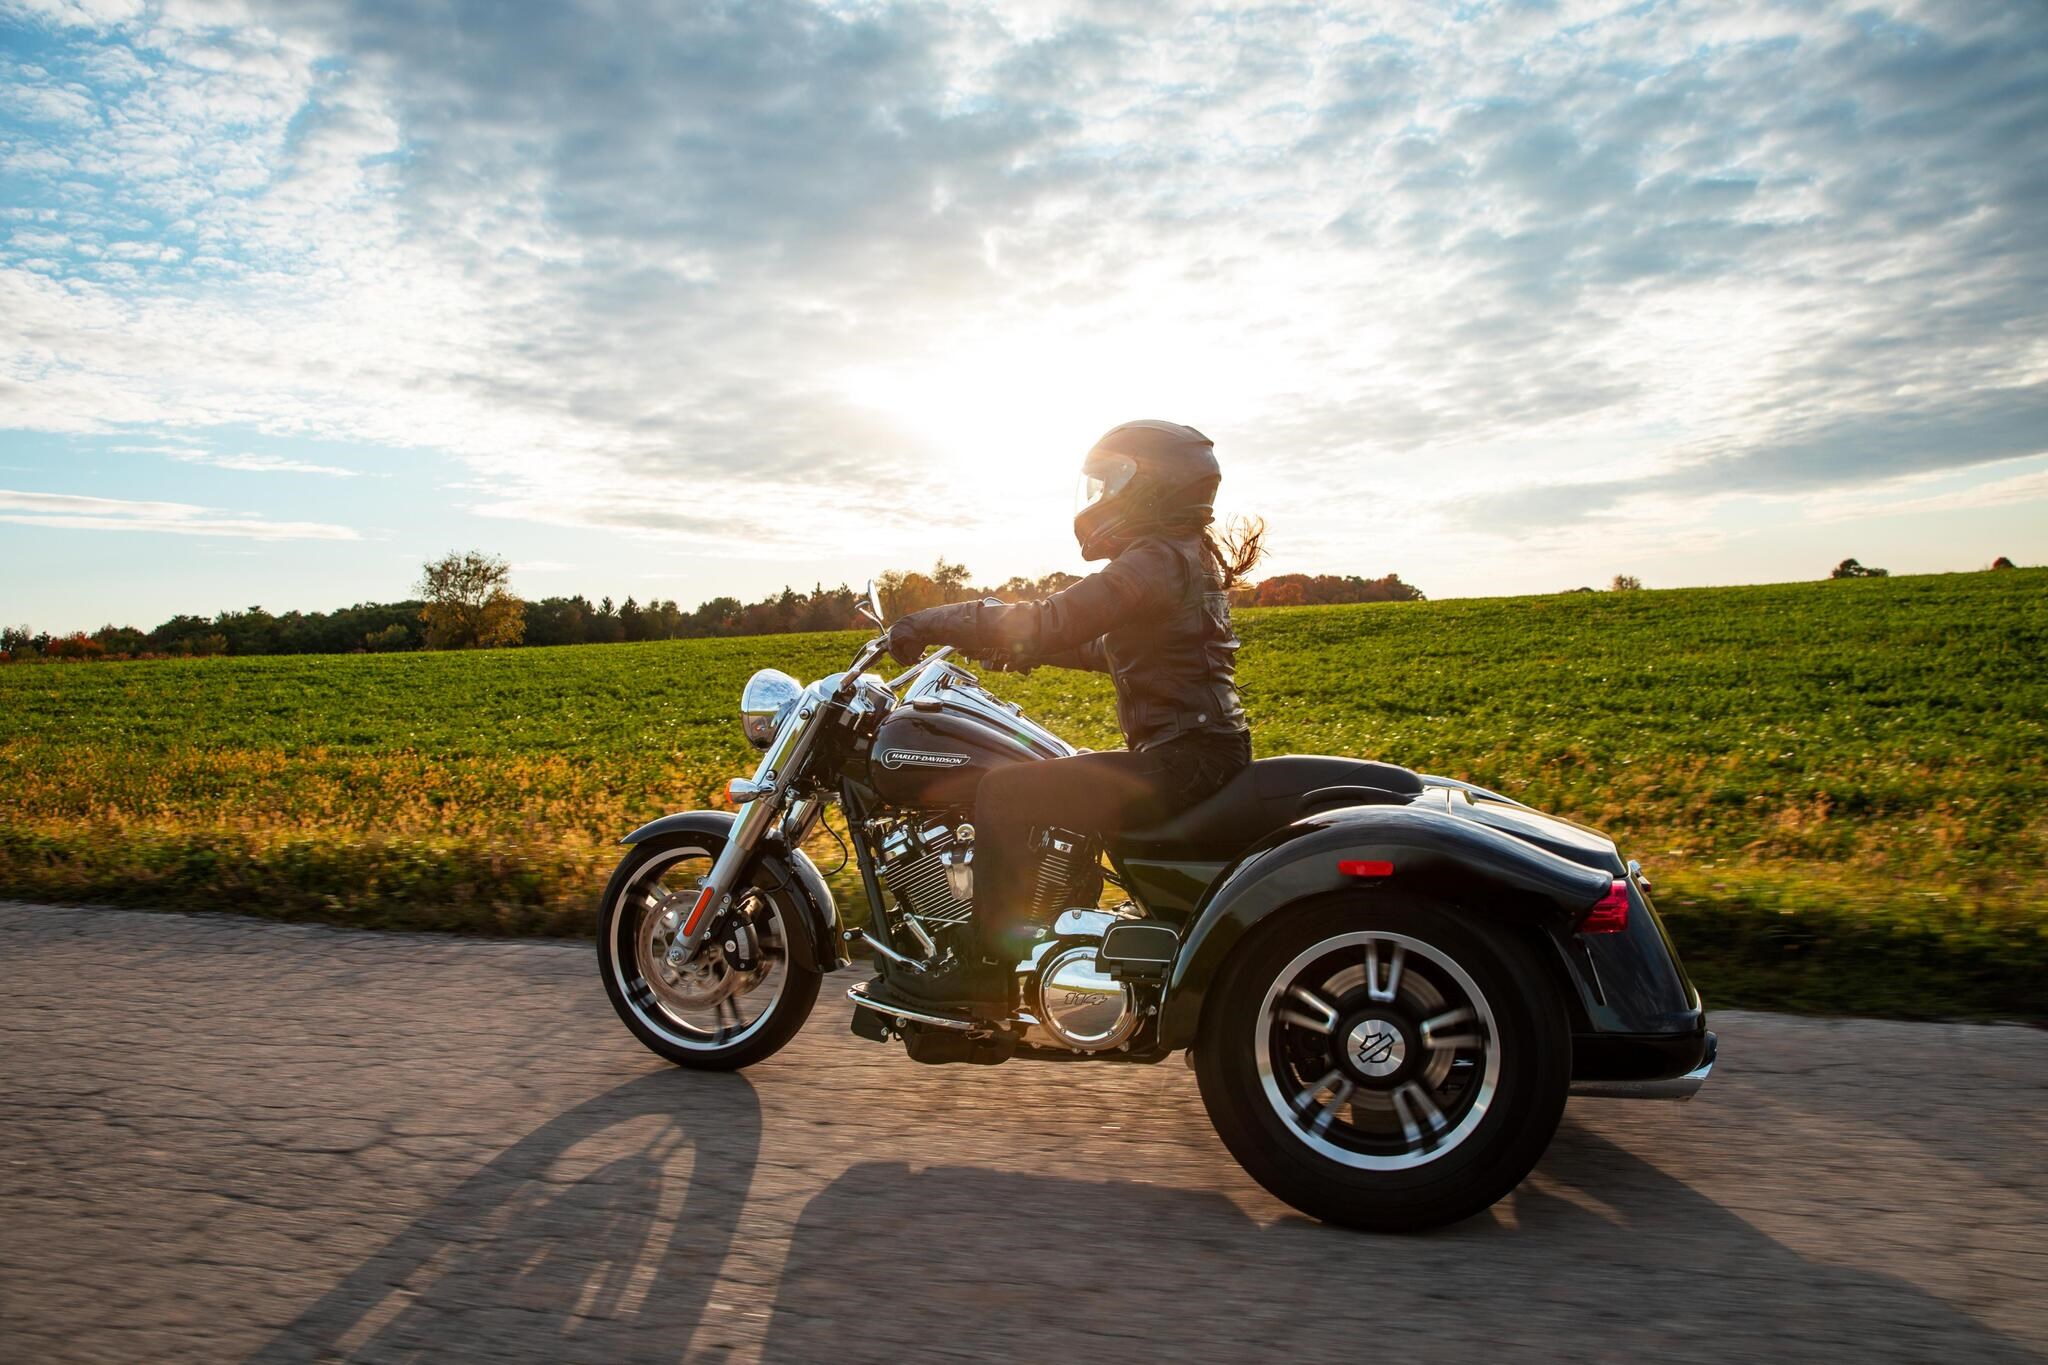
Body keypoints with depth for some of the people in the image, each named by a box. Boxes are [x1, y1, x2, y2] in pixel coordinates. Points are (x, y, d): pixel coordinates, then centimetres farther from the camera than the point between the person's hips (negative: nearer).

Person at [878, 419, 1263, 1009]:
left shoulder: (1157, 559, -15)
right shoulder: (1192, 556, 17)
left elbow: (1051, 622, -23)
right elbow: (1108, 648, 26)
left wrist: (934, 623, -16)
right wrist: (1020, 646, 22)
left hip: (1183, 761, -11)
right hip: (1209, 753, 11)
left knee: (1004, 795, -12)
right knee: (1056, 778, 27)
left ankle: (992, 966, -7)